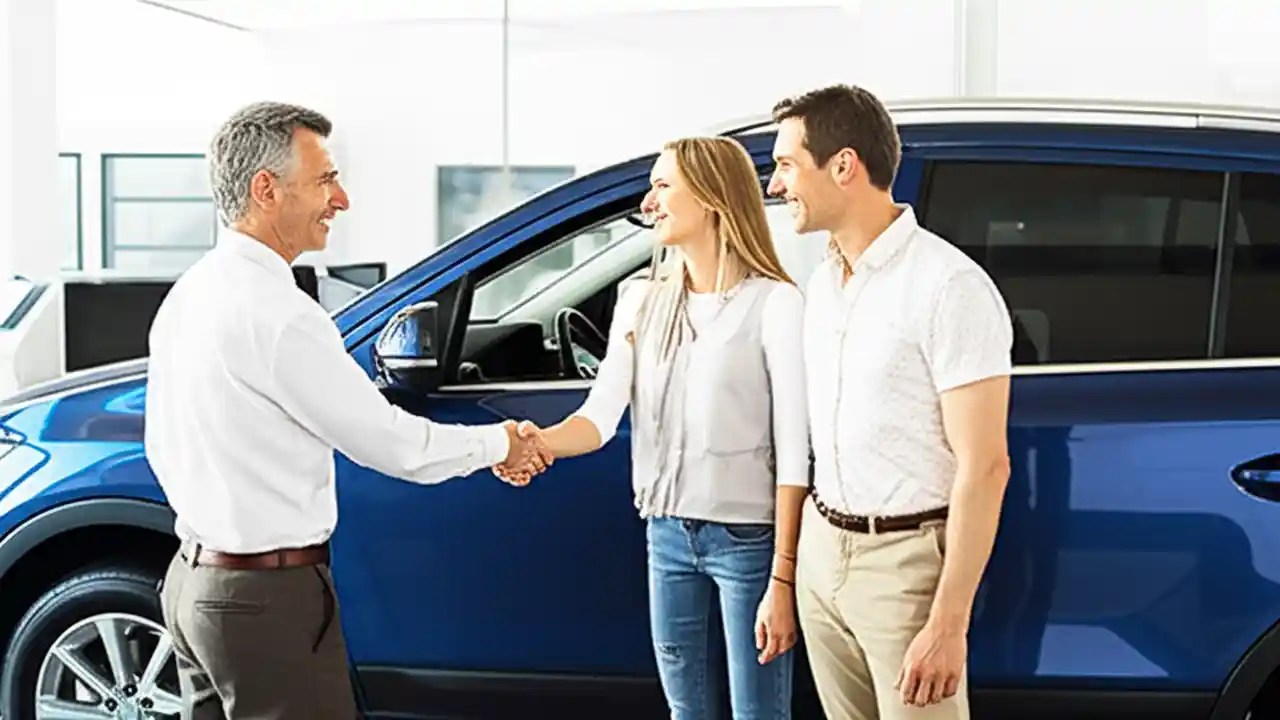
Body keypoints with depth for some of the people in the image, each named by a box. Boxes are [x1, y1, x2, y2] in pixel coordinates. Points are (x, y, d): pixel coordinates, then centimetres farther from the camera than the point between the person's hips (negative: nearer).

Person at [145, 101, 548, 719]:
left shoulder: (188, 294, 8)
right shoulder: (274, 311, -20)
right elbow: (389, 443, -16)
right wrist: (498, 443, -1)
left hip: (194, 578, 10)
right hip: (268, 595, -9)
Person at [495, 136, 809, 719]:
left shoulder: (774, 304, -10)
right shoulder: (641, 301, 8)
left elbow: (793, 452, -12)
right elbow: (601, 415, -3)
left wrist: (783, 580, -15)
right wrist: (542, 442, -25)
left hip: (748, 537, -6)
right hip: (666, 534, 6)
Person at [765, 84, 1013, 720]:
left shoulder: (949, 286, -16)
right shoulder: (822, 281, 9)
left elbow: (985, 467, -18)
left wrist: (949, 624, -20)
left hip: (906, 560, -7)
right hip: (822, 548, 7)